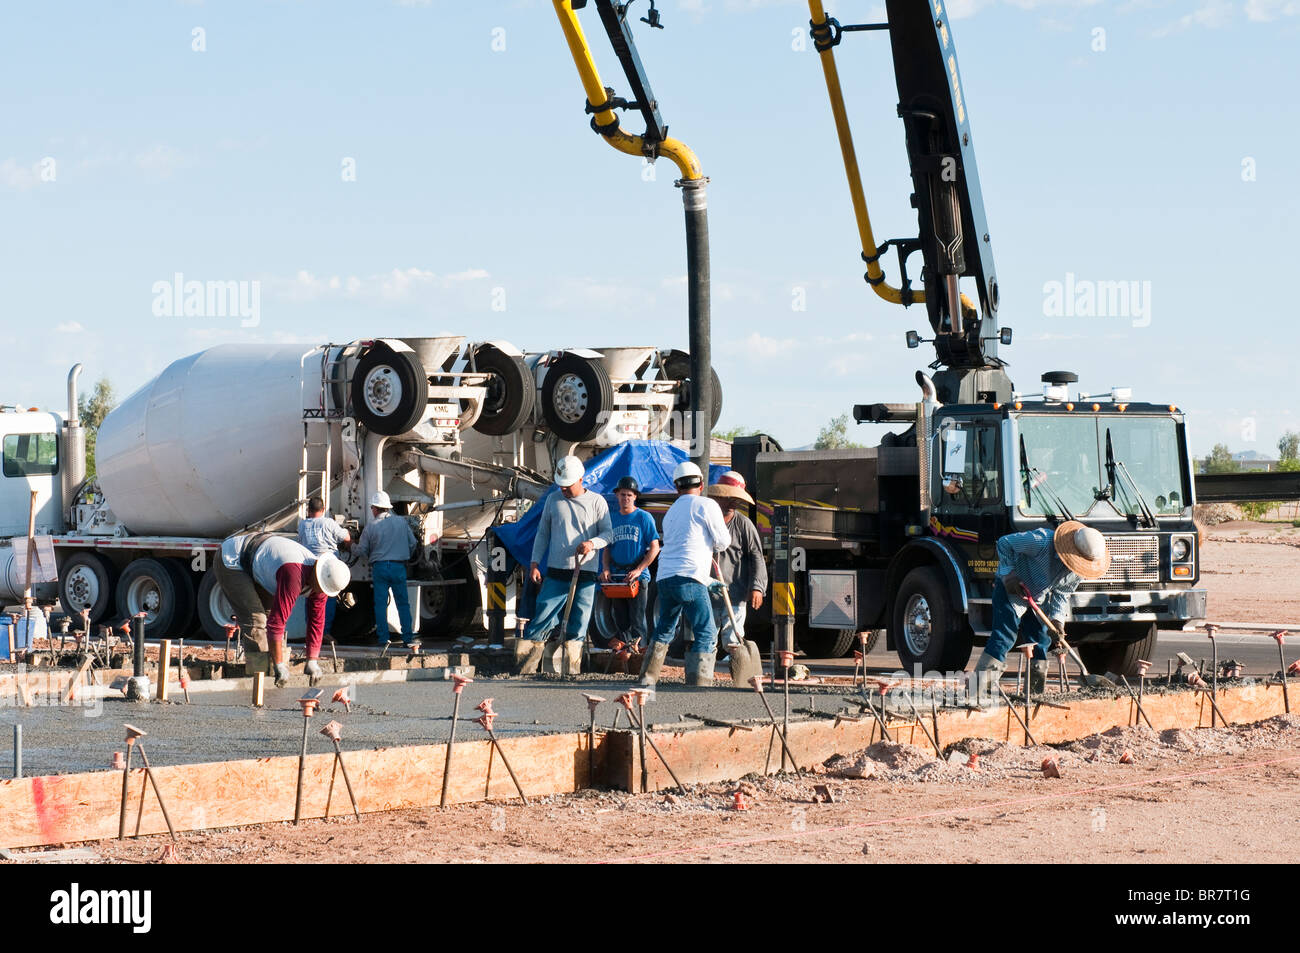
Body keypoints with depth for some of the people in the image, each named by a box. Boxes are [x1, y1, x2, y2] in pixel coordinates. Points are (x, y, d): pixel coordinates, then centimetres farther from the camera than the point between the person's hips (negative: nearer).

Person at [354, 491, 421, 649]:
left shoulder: (371, 526, -2)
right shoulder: (401, 522, 4)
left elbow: (362, 551, 5)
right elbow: (413, 544, 9)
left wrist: (353, 548, 28)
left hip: (379, 567, -1)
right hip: (399, 567, 1)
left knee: (380, 603, 4)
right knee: (403, 603, 4)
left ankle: (383, 638, 1)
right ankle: (408, 637, -1)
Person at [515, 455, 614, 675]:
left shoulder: (597, 502, 5)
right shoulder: (553, 500, 10)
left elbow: (608, 533, 6)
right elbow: (542, 533, 15)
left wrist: (592, 543, -16)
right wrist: (534, 563, 7)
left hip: (585, 574, -1)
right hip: (556, 572, 1)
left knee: (579, 625, 1)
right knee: (543, 617, -6)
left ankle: (572, 671, 9)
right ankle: (525, 669, -5)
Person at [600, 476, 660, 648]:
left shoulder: (644, 517, 0)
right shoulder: (612, 519, 13)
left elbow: (654, 548, -4)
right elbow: (607, 549, 18)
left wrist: (639, 569, -14)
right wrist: (606, 568, -1)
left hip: (638, 578, -5)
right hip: (616, 577, 5)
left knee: (637, 621, -7)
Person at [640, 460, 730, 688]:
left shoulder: (671, 512, 24)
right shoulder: (706, 505, 1)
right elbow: (722, 542, 3)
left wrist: (708, 581, 27)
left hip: (664, 578, 7)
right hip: (689, 580, -7)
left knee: (664, 630, 22)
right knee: (706, 634, -4)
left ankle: (647, 678, 22)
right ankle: (697, 684, -13)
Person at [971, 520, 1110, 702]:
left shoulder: (1079, 570, -11)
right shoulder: (1042, 542, -32)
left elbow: (1061, 594, 1)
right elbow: (1004, 543, -19)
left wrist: (1057, 620, -13)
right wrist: (1008, 573, -22)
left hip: (1039, 598, 7)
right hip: (1012, 587, -7)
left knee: (1041, 642, 5)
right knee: (1003, 638, -17)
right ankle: (978, 690, -21)